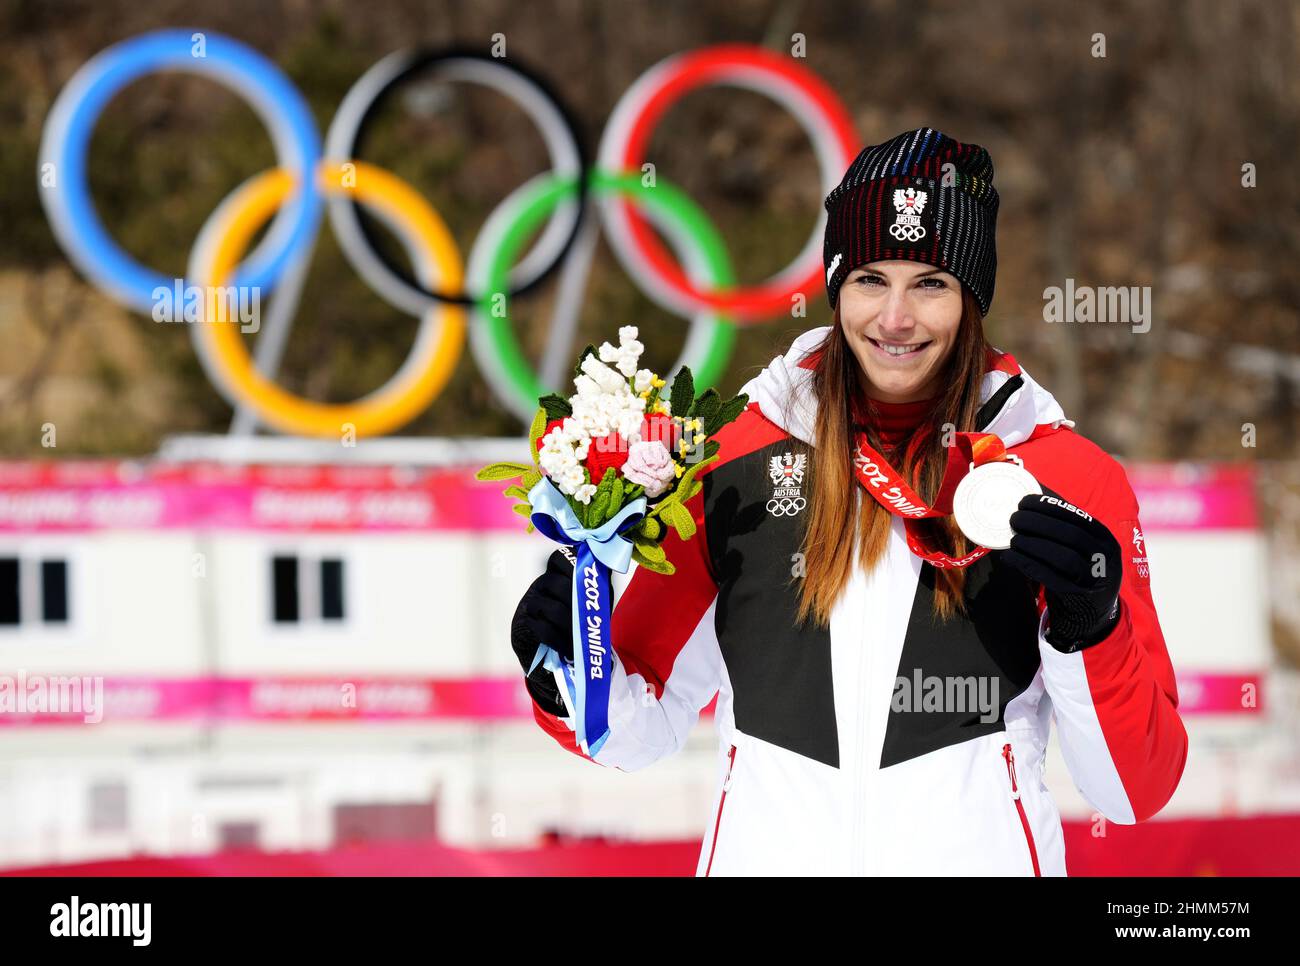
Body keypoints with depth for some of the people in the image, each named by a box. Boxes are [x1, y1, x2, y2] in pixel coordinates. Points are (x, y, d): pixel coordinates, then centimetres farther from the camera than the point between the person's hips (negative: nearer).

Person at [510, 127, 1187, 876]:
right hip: (766, 854, 1)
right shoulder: (734, 459, -2)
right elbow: (649, 724, 6)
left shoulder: (1074, 481, -6)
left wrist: (1091, 630, -22)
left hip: (980, 856, -1)